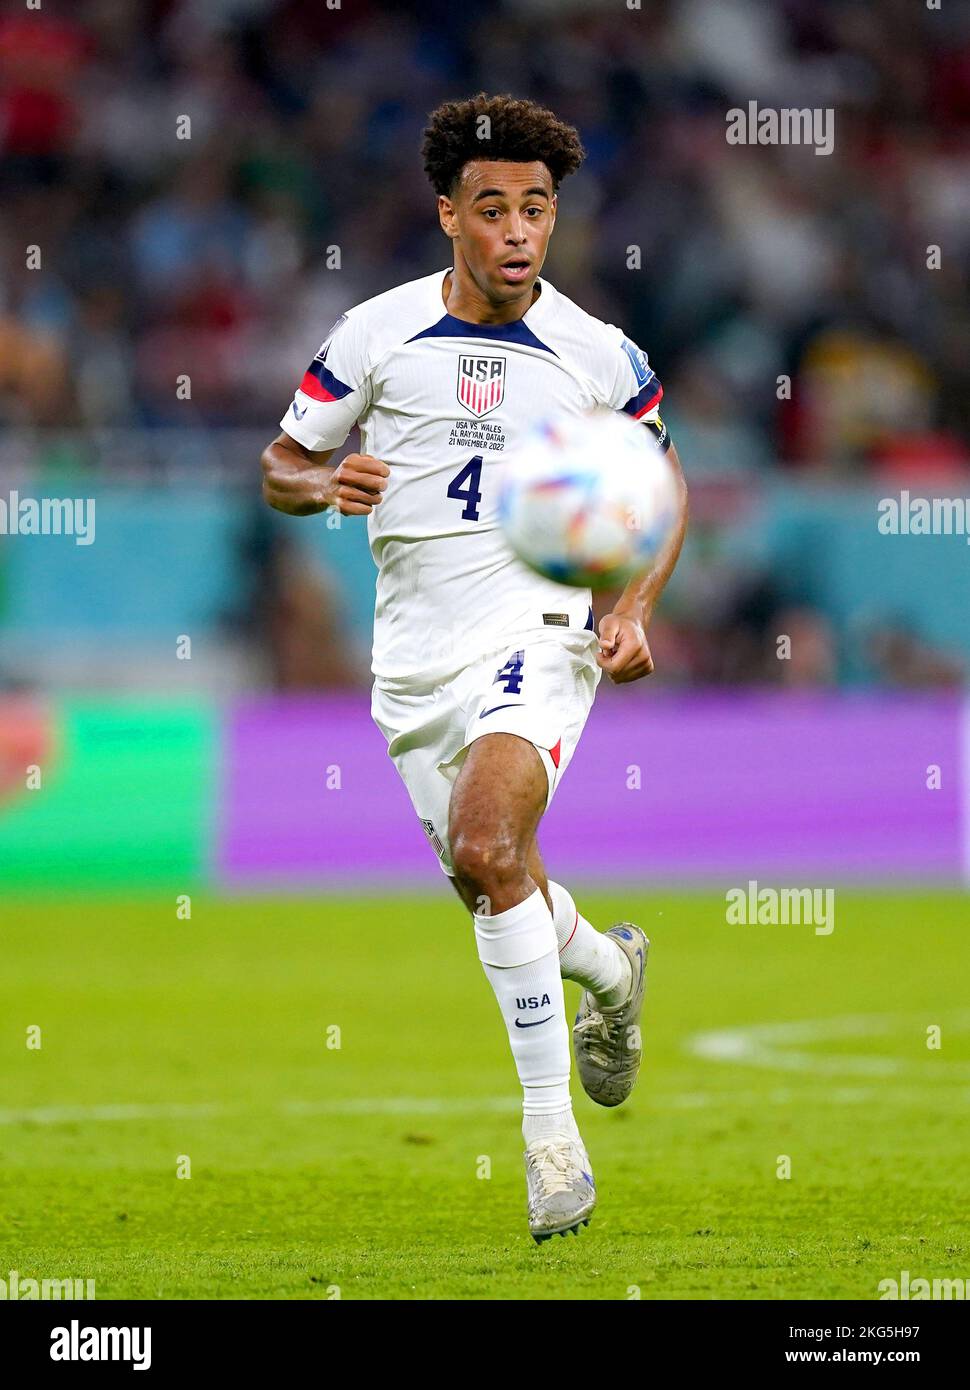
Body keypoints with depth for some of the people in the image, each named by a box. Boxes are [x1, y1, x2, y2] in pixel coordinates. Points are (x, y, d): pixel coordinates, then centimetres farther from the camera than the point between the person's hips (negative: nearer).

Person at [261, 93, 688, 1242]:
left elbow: (663, 488, 13)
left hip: (538, 631, -3)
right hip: (415, 654, 4)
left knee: (485, 844, -27)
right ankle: (609, 970, 49)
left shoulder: (598, 355, -2)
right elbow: (281, 466, 8)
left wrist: (635, 609, -3)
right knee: (494, 887, 13)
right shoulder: (378, 333, -1)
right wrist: (322, 484, -16)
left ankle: (551, 1131, -21)